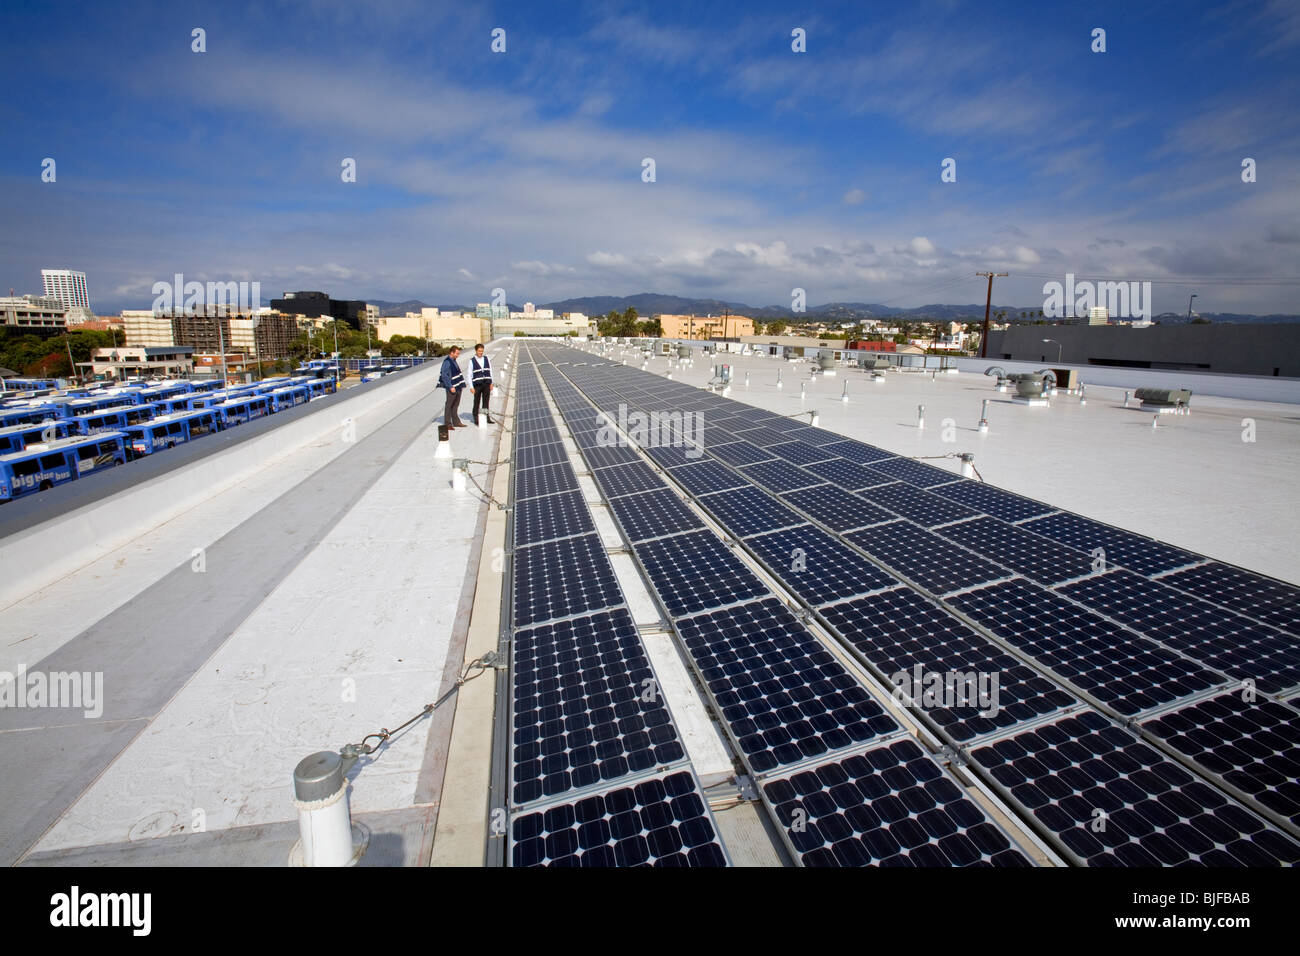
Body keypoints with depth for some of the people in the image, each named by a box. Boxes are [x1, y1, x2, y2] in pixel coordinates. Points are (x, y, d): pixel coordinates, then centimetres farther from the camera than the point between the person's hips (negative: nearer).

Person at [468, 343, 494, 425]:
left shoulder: (486, 359, 8)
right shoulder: (472, 361, -3)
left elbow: (490, 371, 14)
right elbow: (470, 375, -2)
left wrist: (491, 383, 9)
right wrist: (471, 387, -7)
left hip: (486, 384, 3)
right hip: (477, 384, -3)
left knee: (486, 401, 9)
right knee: (476, 402, 2)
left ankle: (486, 417, 16)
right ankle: (476, 419, 11)